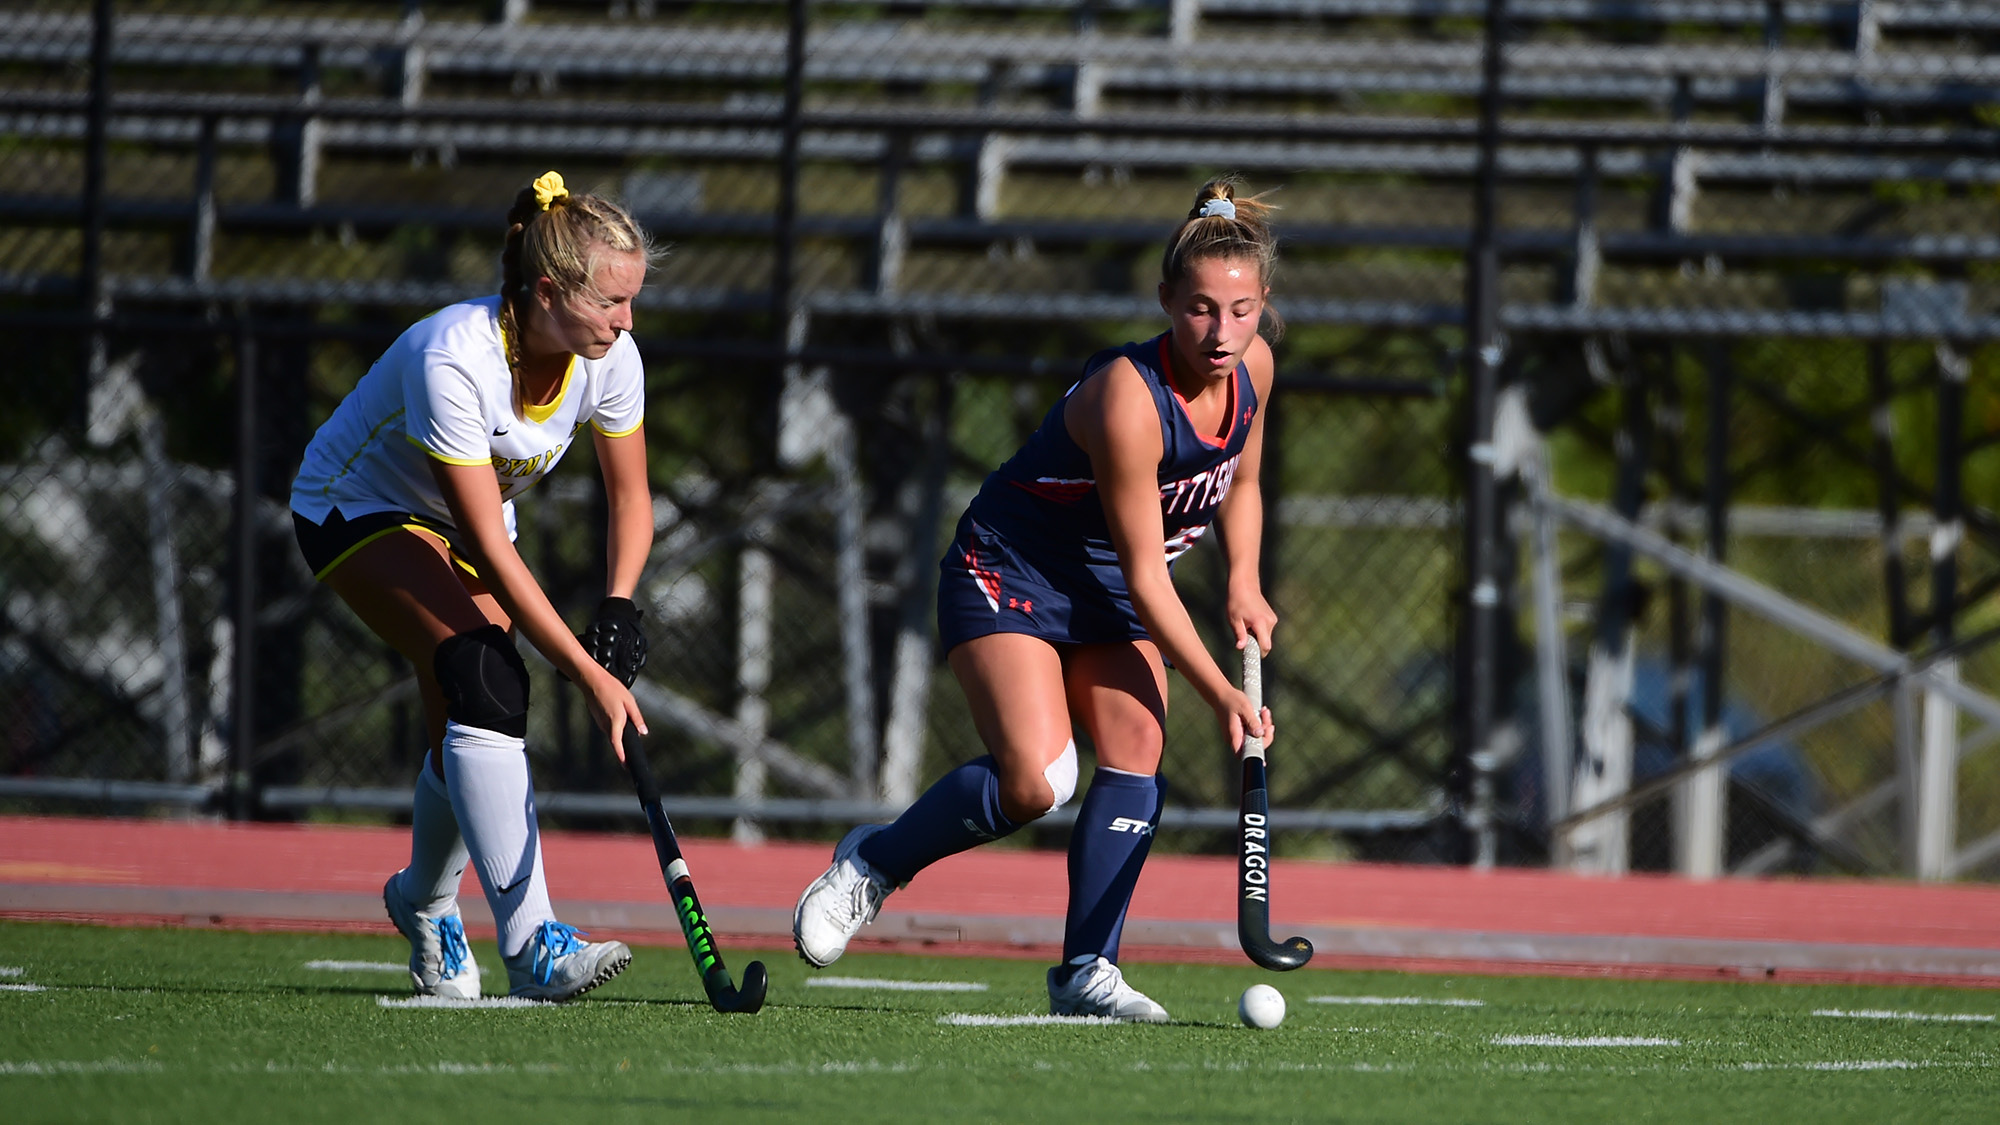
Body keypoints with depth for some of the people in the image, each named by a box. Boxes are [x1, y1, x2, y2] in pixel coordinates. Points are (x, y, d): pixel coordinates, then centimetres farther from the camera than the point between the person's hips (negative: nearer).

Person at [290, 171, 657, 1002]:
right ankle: (530, 945, -35)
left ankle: (423, 901, 32)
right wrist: (589, 675, -36)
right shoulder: (453, 361, -37)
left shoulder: (609, 359, -18)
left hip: (462, 521, 7)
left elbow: (630, 496, -1)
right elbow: (489, 552, -35)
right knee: (483, 677, -28)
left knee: (468, 732, -2)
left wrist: (618, 606, -20)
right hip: (359, 509, -7)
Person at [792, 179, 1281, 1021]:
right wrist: (1219, 693, -23)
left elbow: (1240, 483, 16)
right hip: (1010, 573, -7)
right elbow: (1147, 577, -25)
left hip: (1105, 596, 7)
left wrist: (1244, 583, -1)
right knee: (1034, 780, -22)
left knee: (1136, 752, -14)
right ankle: (873, 862, 2)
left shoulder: (1252, 368, -7)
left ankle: (1087, 969, -10)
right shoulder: (1128, 397, -30)